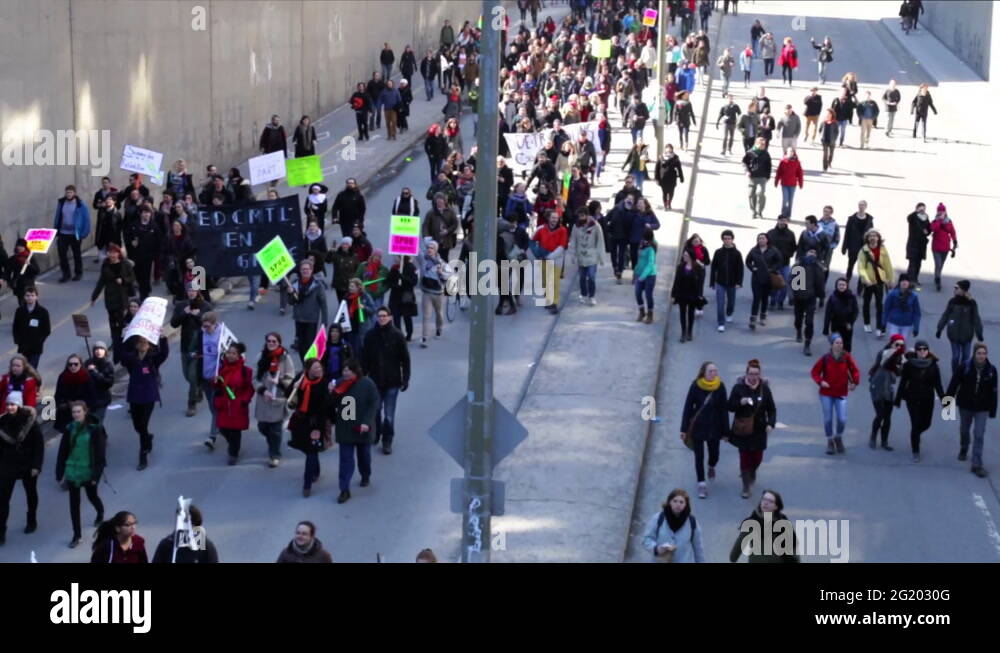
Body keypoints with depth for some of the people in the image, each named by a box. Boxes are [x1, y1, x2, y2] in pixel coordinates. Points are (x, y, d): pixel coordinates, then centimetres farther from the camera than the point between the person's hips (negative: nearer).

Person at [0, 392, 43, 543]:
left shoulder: (30, 421, -15)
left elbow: (39, 445, -13)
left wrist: (36, 466, -16)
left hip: (28, 465, -1)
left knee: (31, 493, 19)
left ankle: (32, 521, 40)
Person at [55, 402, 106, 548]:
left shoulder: (95, 429, -13)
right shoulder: (70, 429, -2)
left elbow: (99, 454, -12)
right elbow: (62, 452, 2)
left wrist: (97, 474, -15)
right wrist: (59, 473, 1)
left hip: (89, 471, -3)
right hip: (72, 471, 3)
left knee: (92, 496, 17)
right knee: (74, 502, 4)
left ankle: (100, 513, 52)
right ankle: (77, 534, 14)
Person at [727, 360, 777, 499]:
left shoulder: (764, 388, -4)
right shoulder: (738, 387, -7)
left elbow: (771, 409, 1)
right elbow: (729, 407, -4)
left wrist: (771, 423, -14)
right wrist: (740, 402, -23)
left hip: (759, 429, 2)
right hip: (742, 430, -2)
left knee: (757, 456, 9)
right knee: (745, 457, -1)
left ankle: (752, 473, 44)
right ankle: (746, 487, 11)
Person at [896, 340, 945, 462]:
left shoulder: (933, 366, -5)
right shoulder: (909, 365, -9)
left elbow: (937, 384, -1)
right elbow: (903, 383, -3)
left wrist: (943, 399, -6)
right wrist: (898, 399, -2)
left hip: (927, 399, 2)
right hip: (913, 399, -2)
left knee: (926, 423, 12)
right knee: (915, 424, -5)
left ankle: (915, 435, 47)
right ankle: (915, 452, 9)